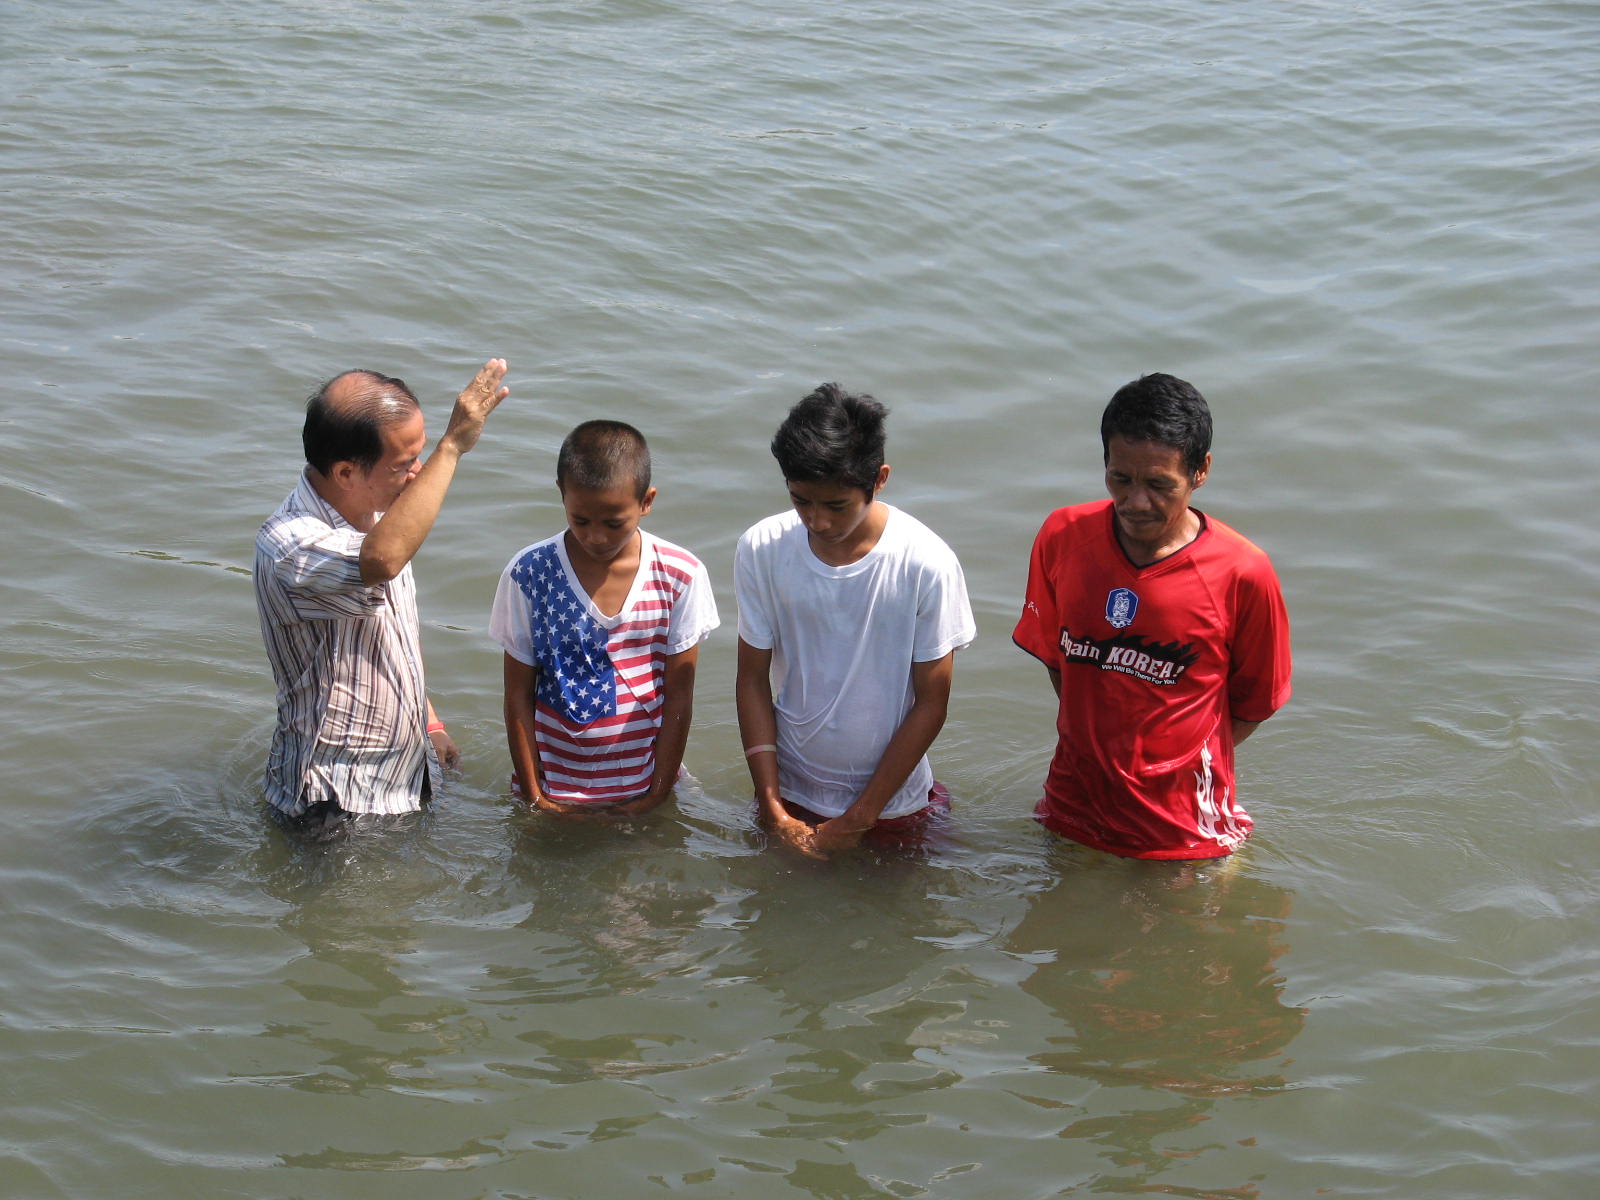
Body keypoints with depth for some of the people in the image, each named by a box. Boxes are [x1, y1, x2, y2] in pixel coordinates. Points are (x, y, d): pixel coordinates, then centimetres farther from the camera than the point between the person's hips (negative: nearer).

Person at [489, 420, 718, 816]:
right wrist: (534, 796, -4)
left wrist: (658, 795, -4)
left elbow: (679, 696, -4)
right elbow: (518, 695, -4)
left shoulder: (680, 576, -10)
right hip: (555, 793, 0)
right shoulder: (529, 574, -11)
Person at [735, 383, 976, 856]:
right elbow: (753, 681, -7)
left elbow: (930, 705, -14)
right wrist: (773, 811, -10)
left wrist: (857, 821, -12)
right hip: (791, 791, 2)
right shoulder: (761, 550, -15)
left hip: (891, 800, -2)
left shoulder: (927, 565, -21)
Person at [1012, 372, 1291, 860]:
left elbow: (1253, 705, -5)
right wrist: (1102, 748, 6)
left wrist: (1181, 761, -4)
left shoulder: (1243, 575, -19)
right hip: (1074, 808, 3)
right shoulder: (1063, 538, -10)